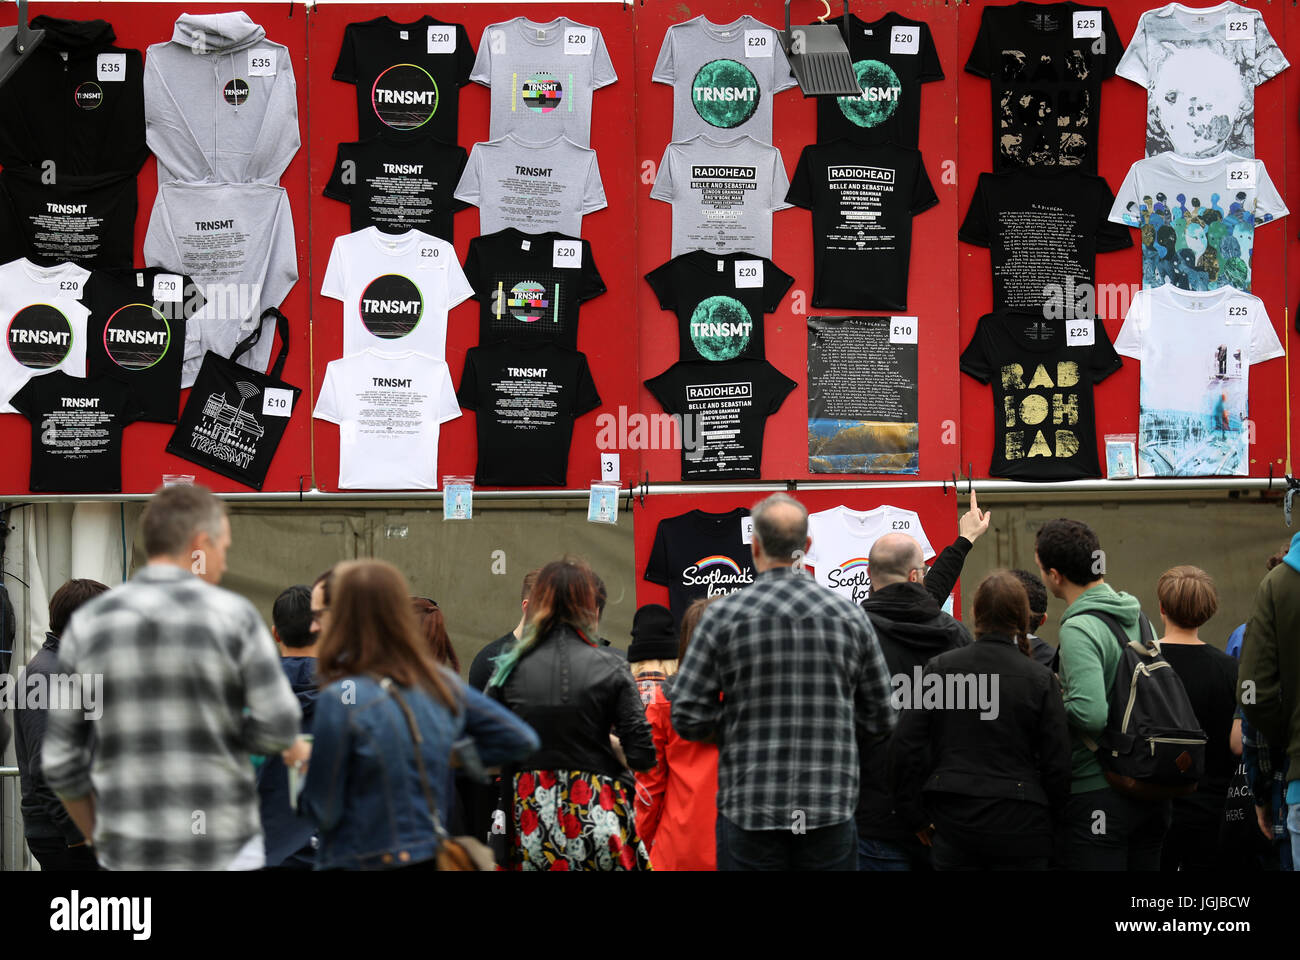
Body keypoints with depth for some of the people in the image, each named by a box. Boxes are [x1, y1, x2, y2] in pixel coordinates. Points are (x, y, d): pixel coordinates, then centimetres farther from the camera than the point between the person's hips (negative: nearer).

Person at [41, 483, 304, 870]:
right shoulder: (233, 615, -7)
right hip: (223, 852, -3)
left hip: (128, 854, 3)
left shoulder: (88, 623, 2)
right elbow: (280, 726, -9)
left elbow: (61, 760, 4)